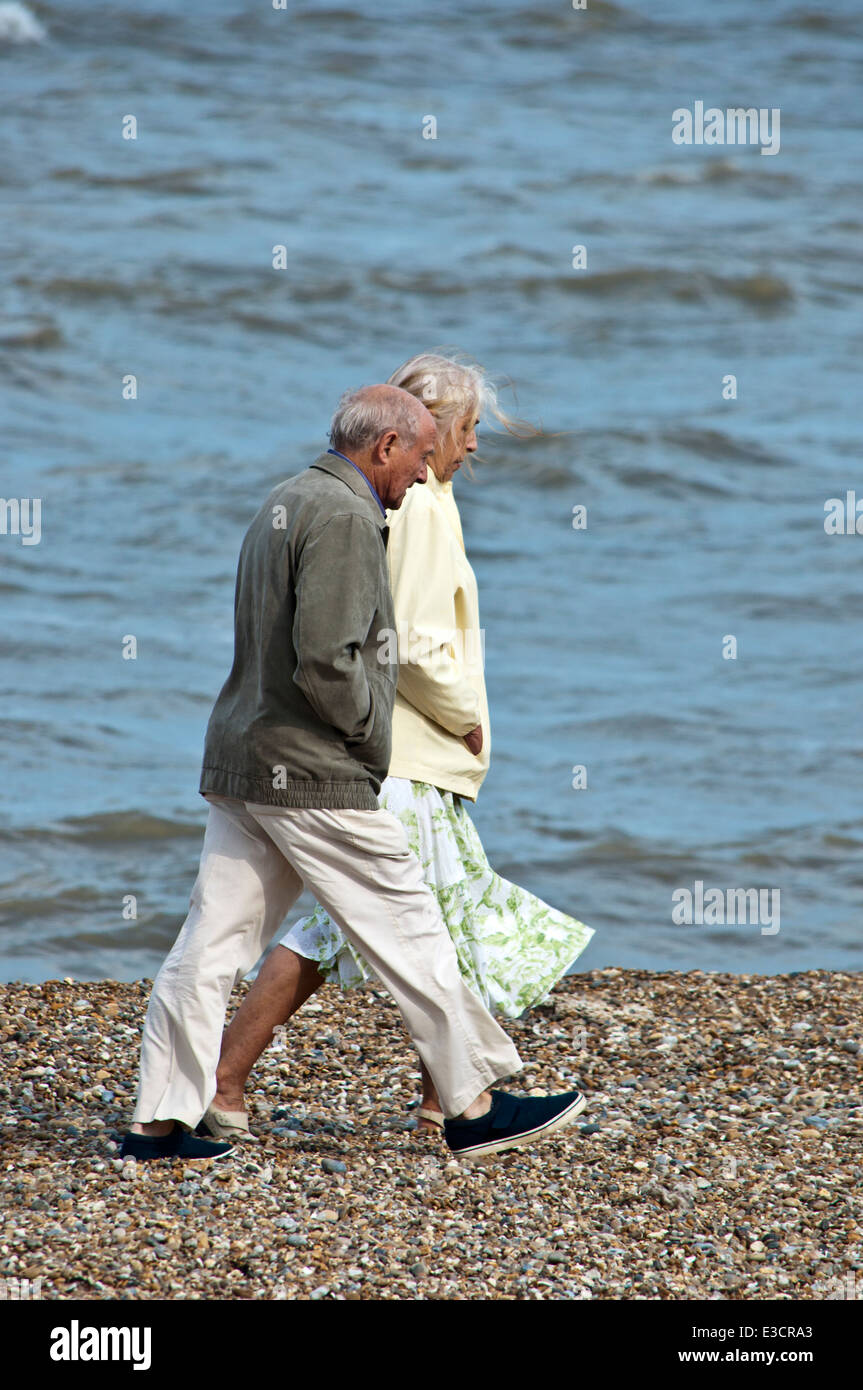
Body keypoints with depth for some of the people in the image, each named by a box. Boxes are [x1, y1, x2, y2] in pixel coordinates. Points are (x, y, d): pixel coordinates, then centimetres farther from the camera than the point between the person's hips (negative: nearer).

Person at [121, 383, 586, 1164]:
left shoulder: (284, 504, 16)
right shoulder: (343, 519, -15)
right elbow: (327, 659, -23)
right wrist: (375, 741, -9)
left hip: (240, 768, 9)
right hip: (313, 776, -9)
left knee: (214, 940, 6)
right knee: (410, 933, 0)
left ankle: (160, 1122, 4)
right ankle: (475, 1106, 7)